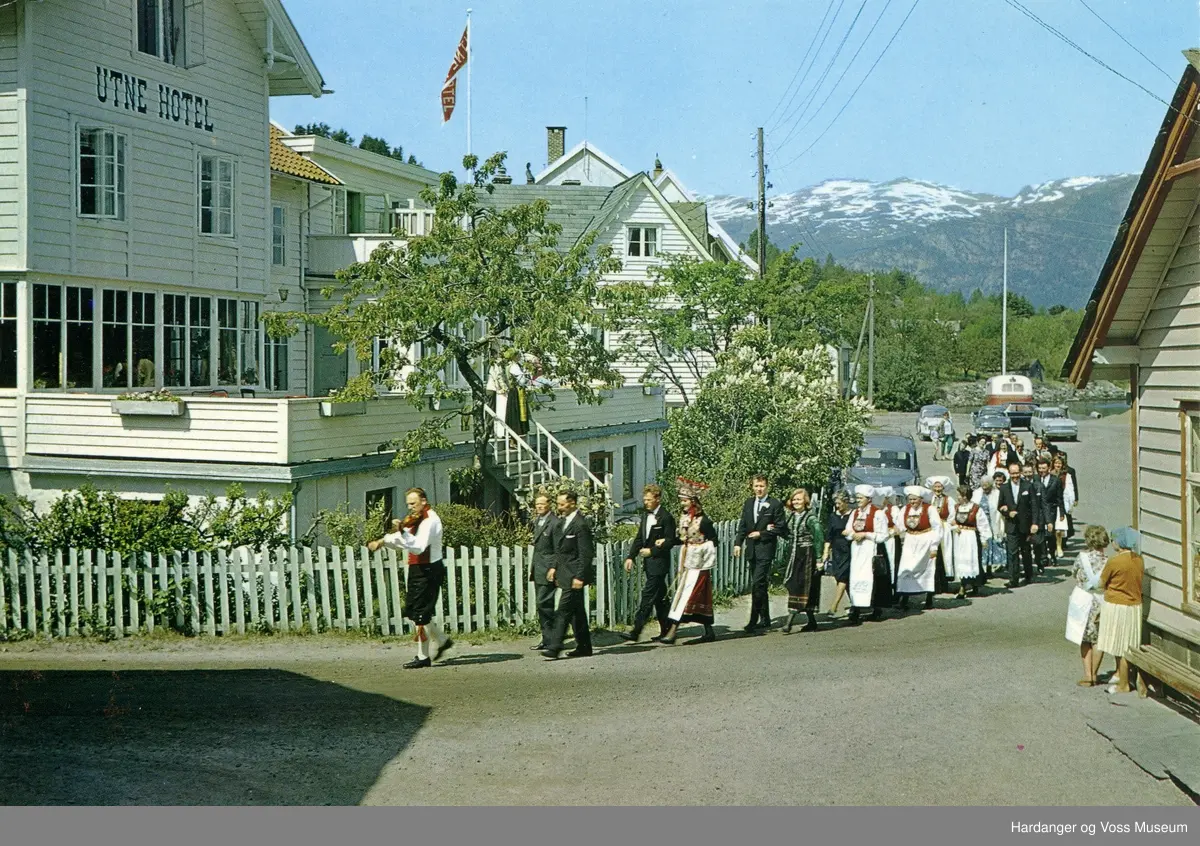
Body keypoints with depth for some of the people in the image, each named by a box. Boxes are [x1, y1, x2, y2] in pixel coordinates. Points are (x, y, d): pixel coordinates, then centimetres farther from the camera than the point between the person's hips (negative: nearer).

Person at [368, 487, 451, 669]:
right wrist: (383, 541, 6)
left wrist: (402, 532, -40)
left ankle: (423, 657, 1)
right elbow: (401, 541, 22)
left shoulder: (430, 520, -17)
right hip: (417, 571, 10)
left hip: (428, 571, -10)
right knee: (413, 611, 16)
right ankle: (442, 640, 29)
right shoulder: (416, 520, 14)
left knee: (420, 615, -6)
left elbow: (418, 547, -30)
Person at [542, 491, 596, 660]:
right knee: (576, 611, 13)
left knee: (564, 610, -11)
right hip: (566, 574, 10)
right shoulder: (562, 521, 12)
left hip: (574, 575, -10)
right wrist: (555, 567, 15)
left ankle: (554, 648, -12)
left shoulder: (581, 525, -17)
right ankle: (584, 647, 19)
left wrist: (579, 577, -20)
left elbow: (586, 554, -18)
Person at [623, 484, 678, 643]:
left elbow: (670, 541, -13)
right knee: (659, 597, 13)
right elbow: (639, 539, 14)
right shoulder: (645, 517, 13)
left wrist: (651, 551, -15)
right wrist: (631, 557, 2)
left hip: (659, 563, -8)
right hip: (649, 563, 8)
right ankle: (667, 628, 22)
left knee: (647, 597, -11)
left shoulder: (666, 517, -11)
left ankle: (636, 631, -14)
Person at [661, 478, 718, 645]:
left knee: (687, 595, -11)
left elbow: (712, 542, -9)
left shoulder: (703, 520, -14)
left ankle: (673, 631, -15)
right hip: (686, 564, 8)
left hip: (698, 565, -8)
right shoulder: (683, 517, 8)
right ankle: (709, 632, 18)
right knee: (700, 599, 12)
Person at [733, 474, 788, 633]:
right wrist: (738, 543, 1)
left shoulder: (775, 504, -4)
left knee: (757, 584, -14)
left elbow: (780, 528, -4)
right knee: (759, 585, 12)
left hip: (765, 549, -6)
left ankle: (754, 621, -14)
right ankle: (765, 619, 21)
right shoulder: (748, 503, 12)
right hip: (751, 549, 6)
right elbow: (743, 525, 13)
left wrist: (761, 534, -11)